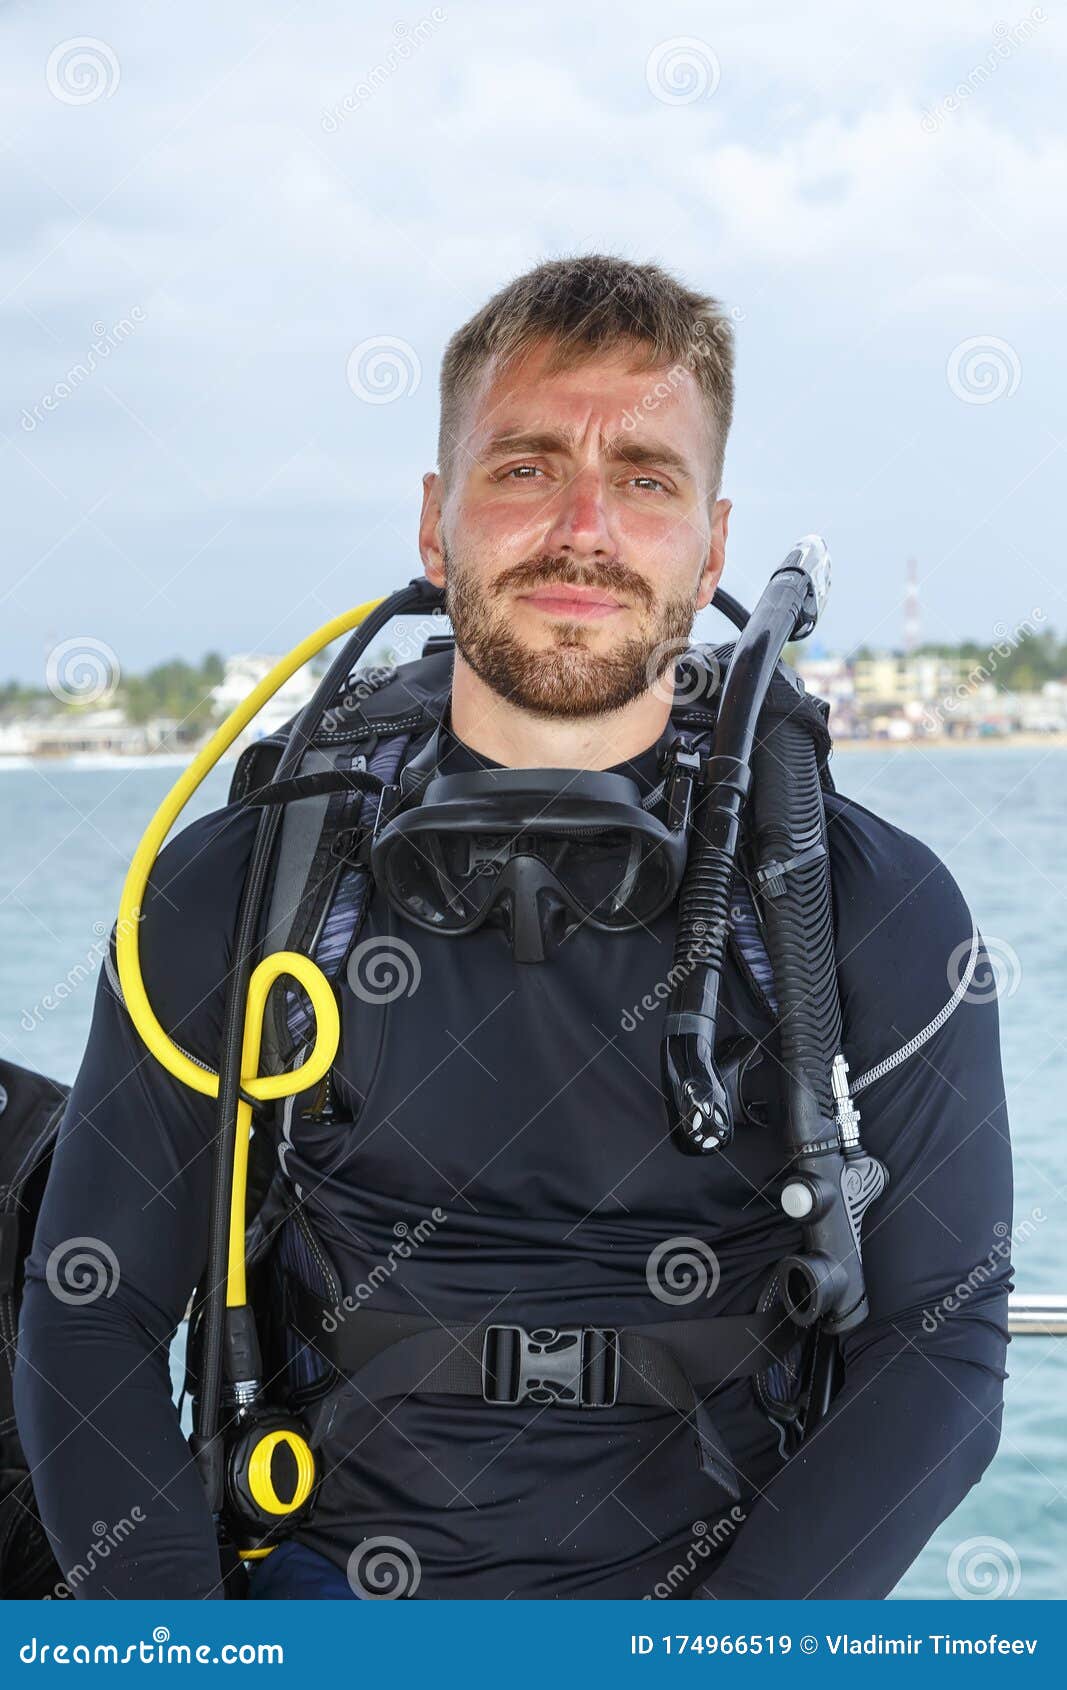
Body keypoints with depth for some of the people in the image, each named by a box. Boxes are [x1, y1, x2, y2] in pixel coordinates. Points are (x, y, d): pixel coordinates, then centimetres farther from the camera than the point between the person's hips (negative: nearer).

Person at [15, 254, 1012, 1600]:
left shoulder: (875, 910, 2)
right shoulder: (230, 893, 5)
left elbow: (944, 1341, 0)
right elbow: (89, 1320, 6)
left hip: (718, 1596, 0)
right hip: (327, 1596, 0)